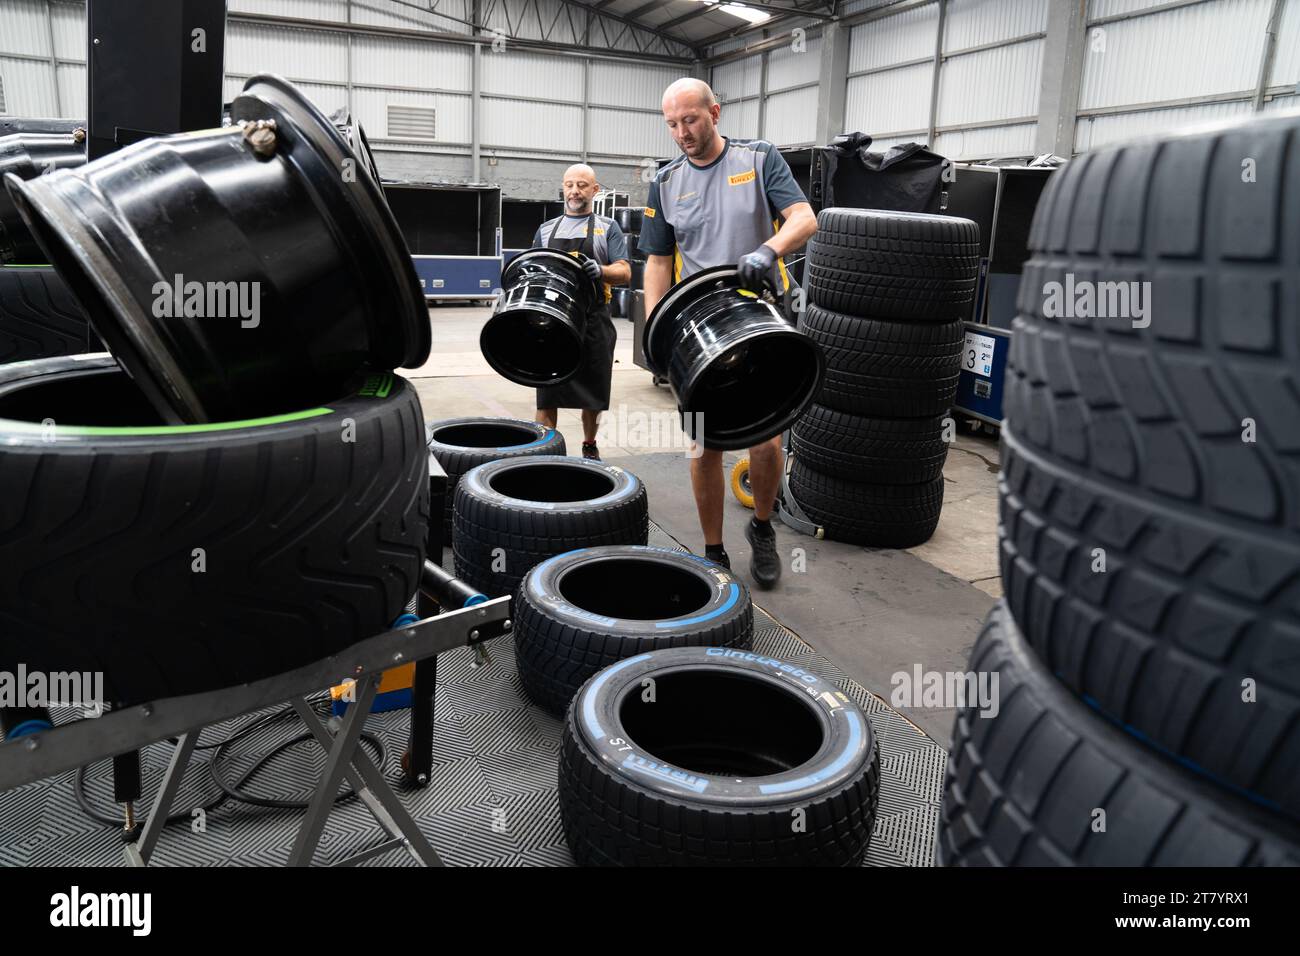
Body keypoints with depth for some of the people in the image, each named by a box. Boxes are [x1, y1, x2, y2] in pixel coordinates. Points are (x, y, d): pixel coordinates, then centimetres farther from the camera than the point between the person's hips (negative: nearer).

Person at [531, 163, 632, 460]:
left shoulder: (607, 228, 6)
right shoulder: (546, 229, 15)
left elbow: (624, 272, -4)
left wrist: (601, 271, -25)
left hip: (593, 322, -2)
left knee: (592, 393, 8)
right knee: (547, 393, -2)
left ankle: (589, 447, 26)